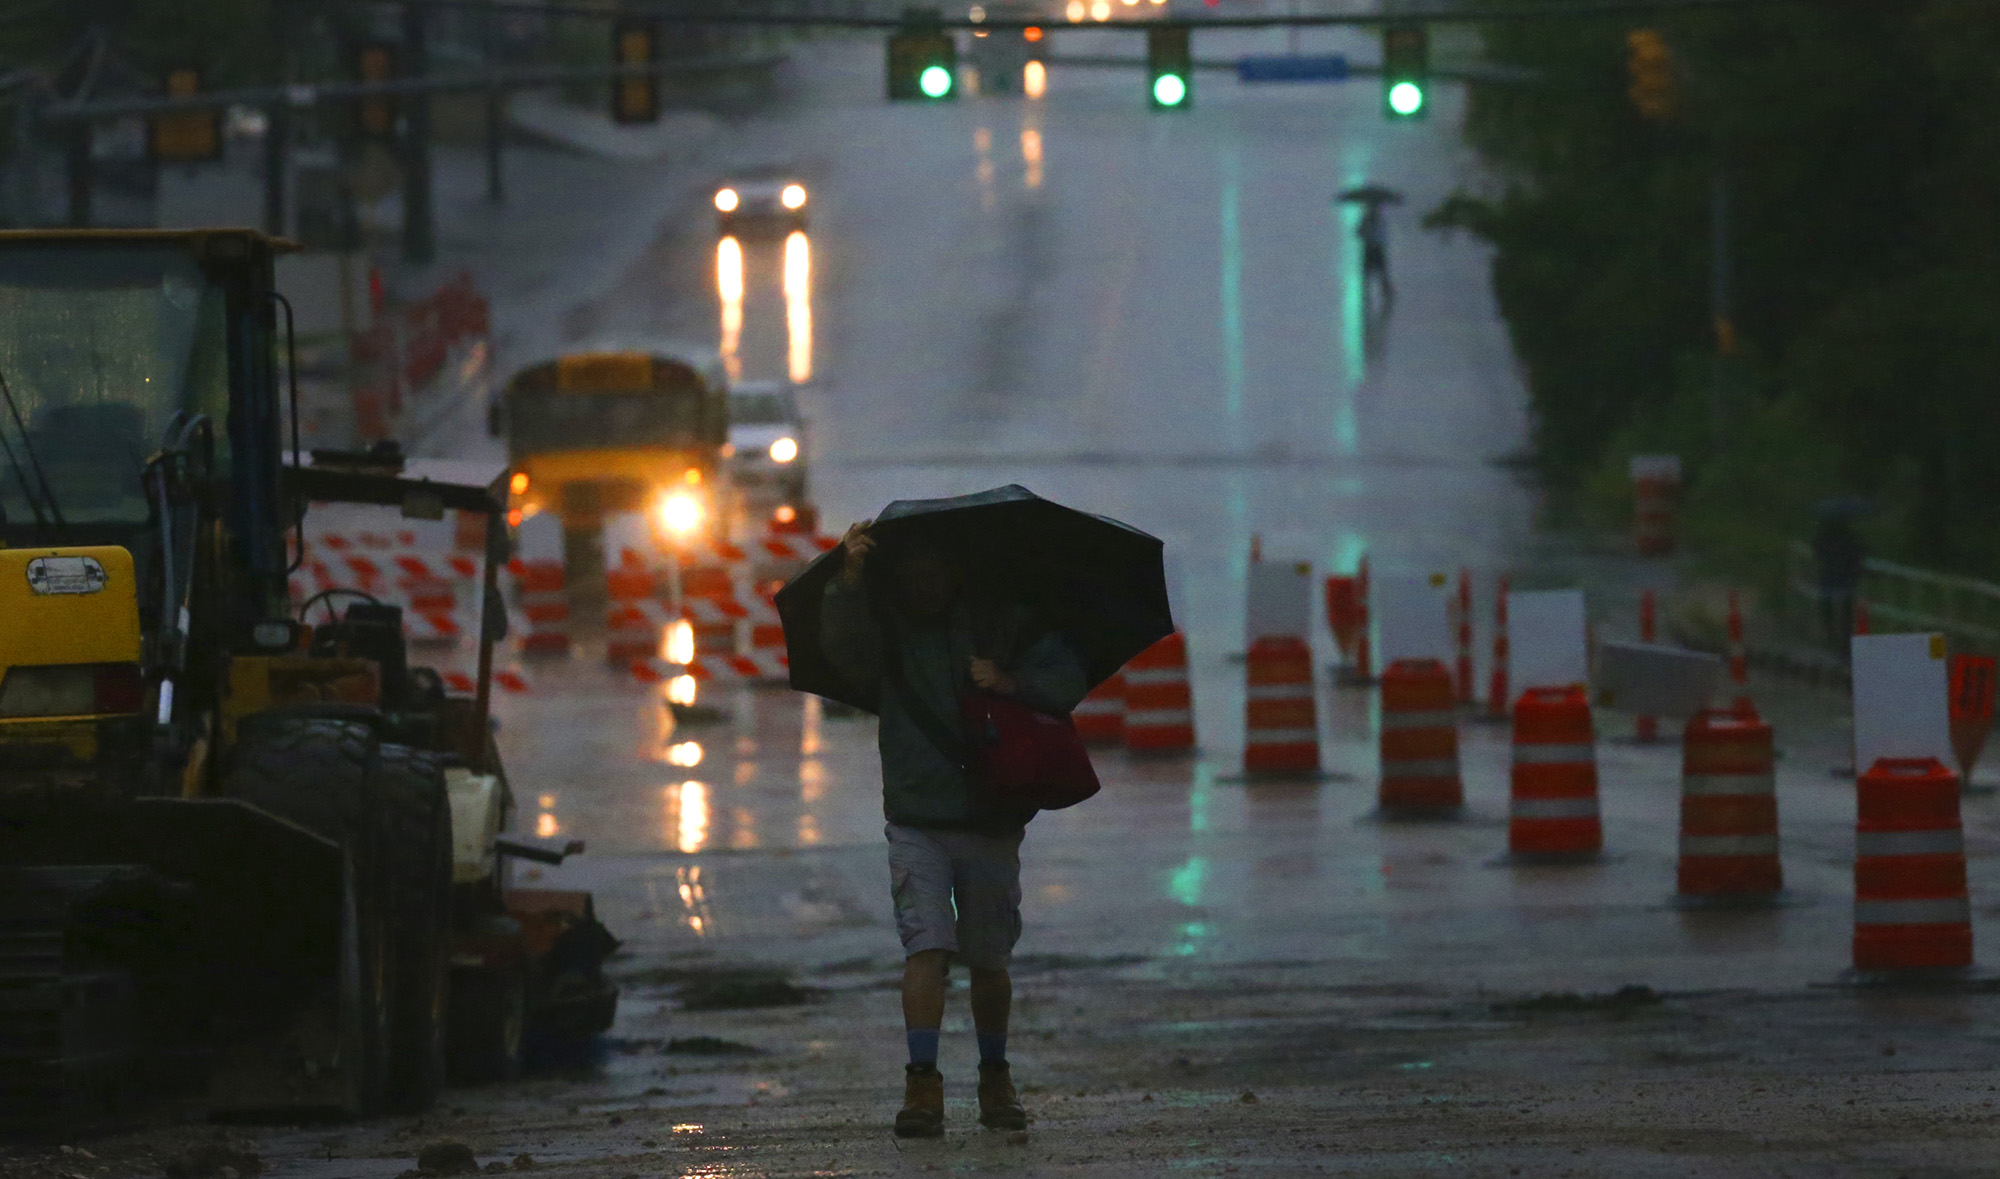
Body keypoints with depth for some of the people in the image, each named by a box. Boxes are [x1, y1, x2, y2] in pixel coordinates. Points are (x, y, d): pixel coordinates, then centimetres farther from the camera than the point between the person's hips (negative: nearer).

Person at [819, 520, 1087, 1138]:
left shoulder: (998, 619, 2)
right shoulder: (887, 625, 0)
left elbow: (1067, 680, 0)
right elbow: (846, 649, -21)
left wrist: (1013, 685, -18)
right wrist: (850, 579, -35)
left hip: (991, 821, 1)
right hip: (916, 822, -1)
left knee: (988, 960, 9)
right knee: (926, 945, -15)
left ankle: (995, 1079, 26)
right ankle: (923, 1084, -18)